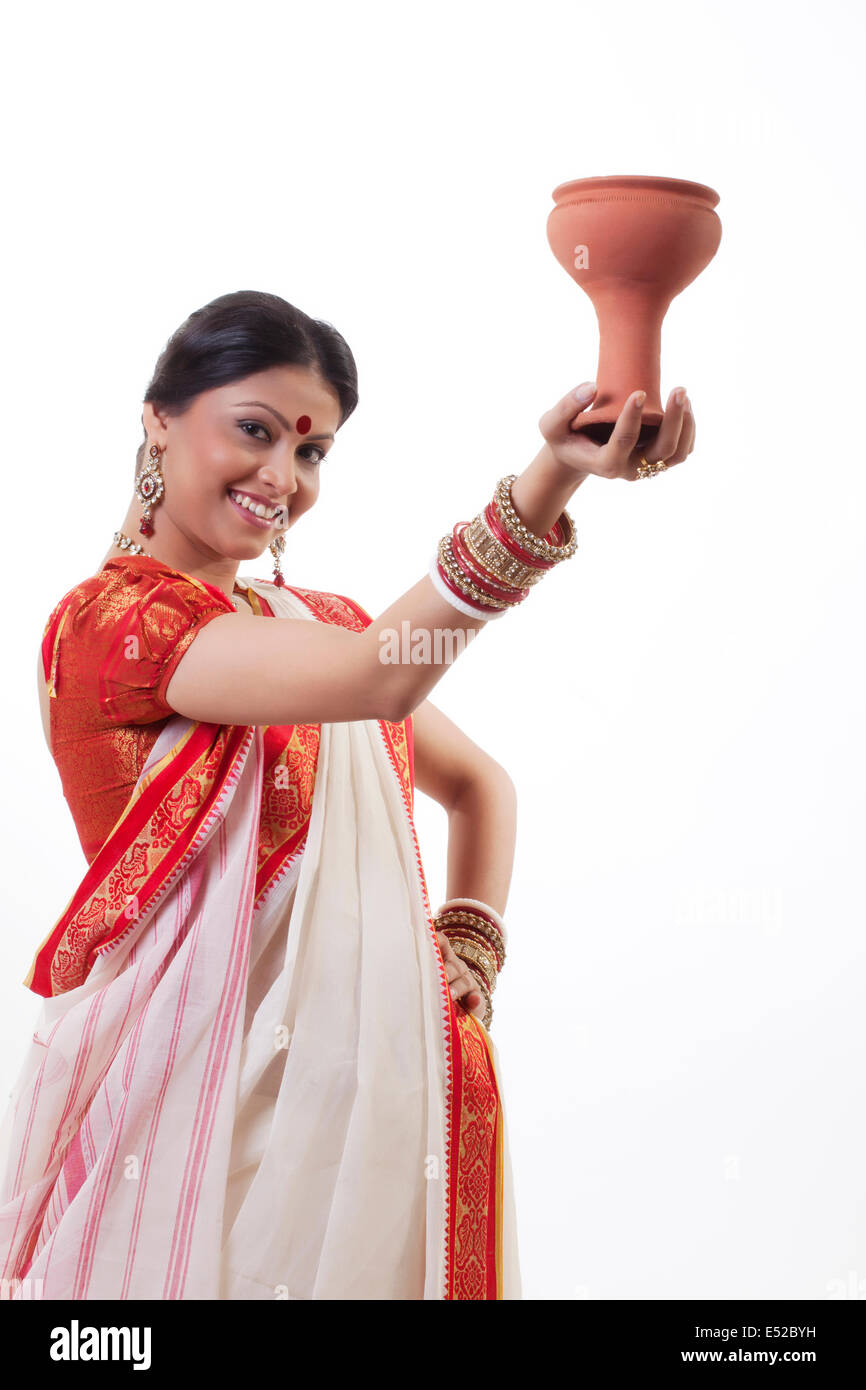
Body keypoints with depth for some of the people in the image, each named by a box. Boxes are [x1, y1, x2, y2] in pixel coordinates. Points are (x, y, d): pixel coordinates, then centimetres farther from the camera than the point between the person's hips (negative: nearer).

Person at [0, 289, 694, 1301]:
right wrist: (545, 484, -37)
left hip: (388, 1088, 7)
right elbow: (380, 680, -26)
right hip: (211, 1094, -6)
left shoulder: (323, 624, 14)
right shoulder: (106, 620, -11)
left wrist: (468, 959, 7)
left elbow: (480, 784, 24)